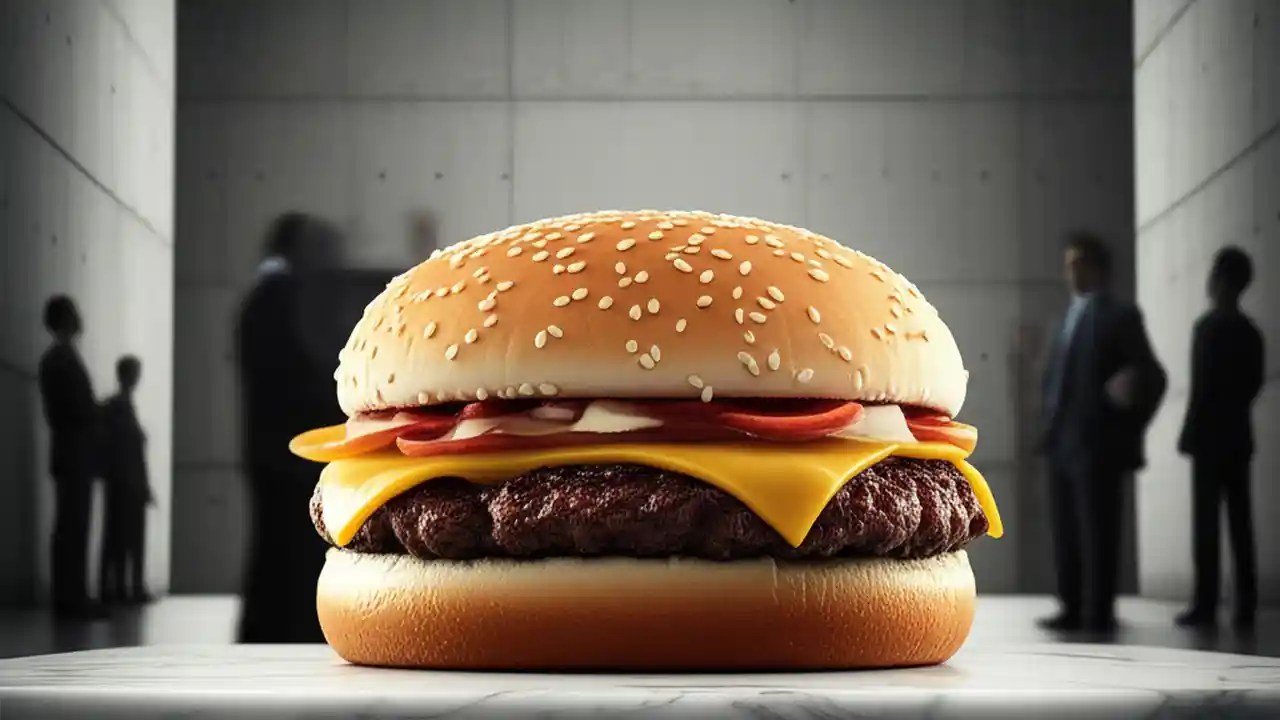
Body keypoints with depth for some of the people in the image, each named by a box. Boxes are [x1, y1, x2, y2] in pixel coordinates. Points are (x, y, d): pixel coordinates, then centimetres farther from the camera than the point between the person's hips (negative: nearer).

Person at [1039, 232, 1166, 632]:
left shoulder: (1119, 316, -3)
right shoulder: (1069, 317, 20)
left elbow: (1152, 375, -7)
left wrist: (1128, 429, -12)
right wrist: (1051, 424, 6)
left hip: (1097, 445, -8)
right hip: (1063, 444, 8)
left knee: (1097, 533, -6)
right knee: (1066, 534, 8)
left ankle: (1098, 613, -4)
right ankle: (1073, 610, 13)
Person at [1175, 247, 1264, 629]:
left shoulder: (1209, 326, -9)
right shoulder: (1250, 331, 12)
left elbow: (1202, 385, -14)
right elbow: (1254, 382, 13)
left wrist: (1190, 435, -10)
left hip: (1209, 436, -7)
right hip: (1239, 436, 7)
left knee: (1206, 520, -7)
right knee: (1239, 520, 4)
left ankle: (1206, 603, -10)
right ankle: (1245, 605, 1)